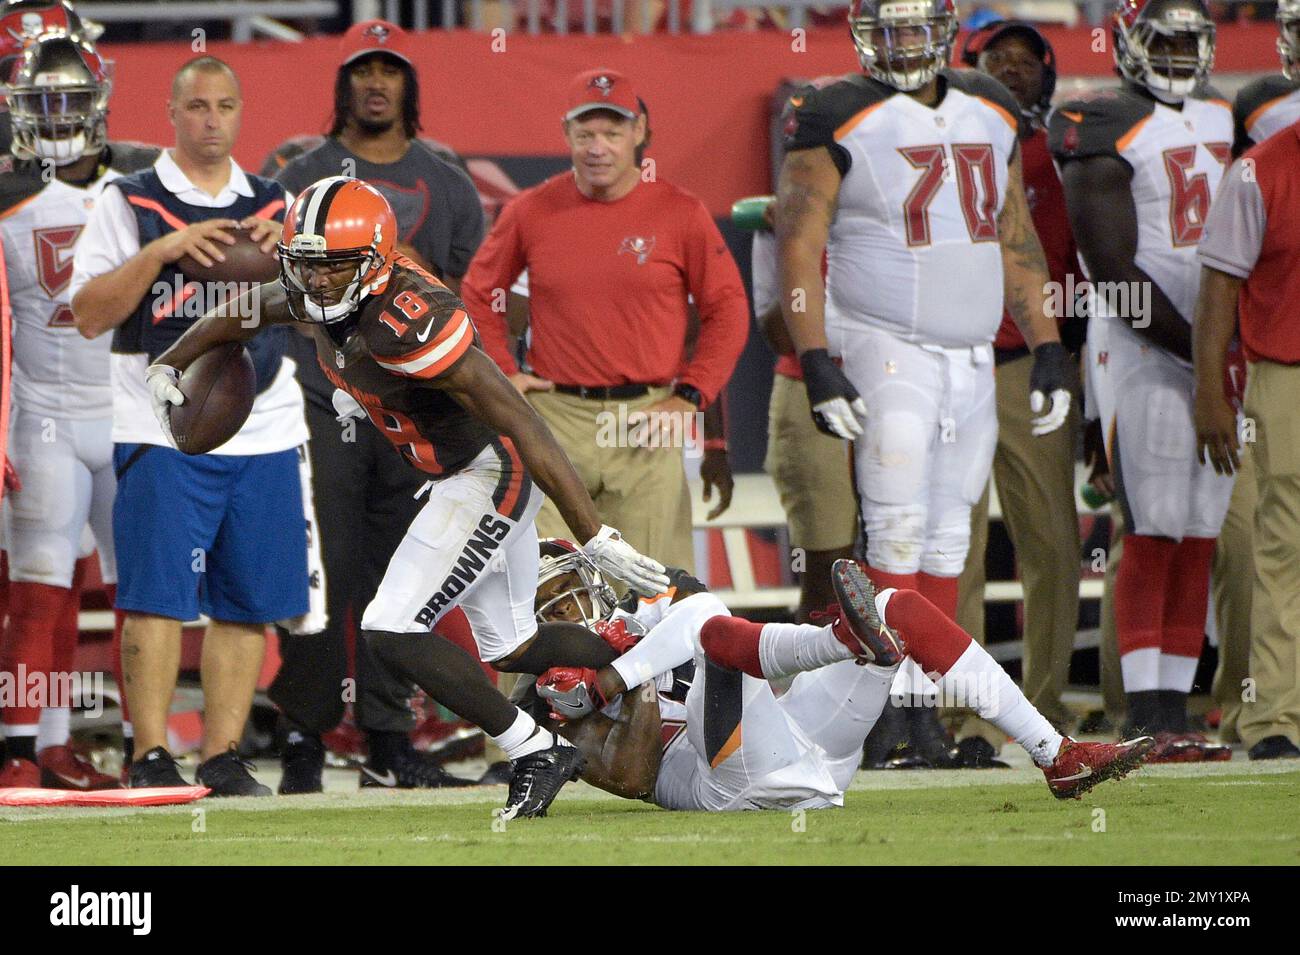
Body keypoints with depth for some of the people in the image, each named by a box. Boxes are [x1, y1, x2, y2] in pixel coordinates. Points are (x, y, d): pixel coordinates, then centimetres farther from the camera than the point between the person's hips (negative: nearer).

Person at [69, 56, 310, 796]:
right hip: (164, 435, -4)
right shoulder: (129, 203, 3)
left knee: (249, 602, 3)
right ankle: (152, 758, -9)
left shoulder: (275, 207, 15)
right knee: (158, 594, -10)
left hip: (266, 436, 4)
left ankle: (223, 756, 8)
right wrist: (161, 251, -16)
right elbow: (89, 316, -6)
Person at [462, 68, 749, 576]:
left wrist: (689, 397, -3)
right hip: (554, 415, 1)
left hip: (646, 417, -1)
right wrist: (500, 375, 7)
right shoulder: (531, 211, 4)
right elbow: (478, 294, 18)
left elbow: (728, 309, 5)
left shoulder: (680, 213, 0)